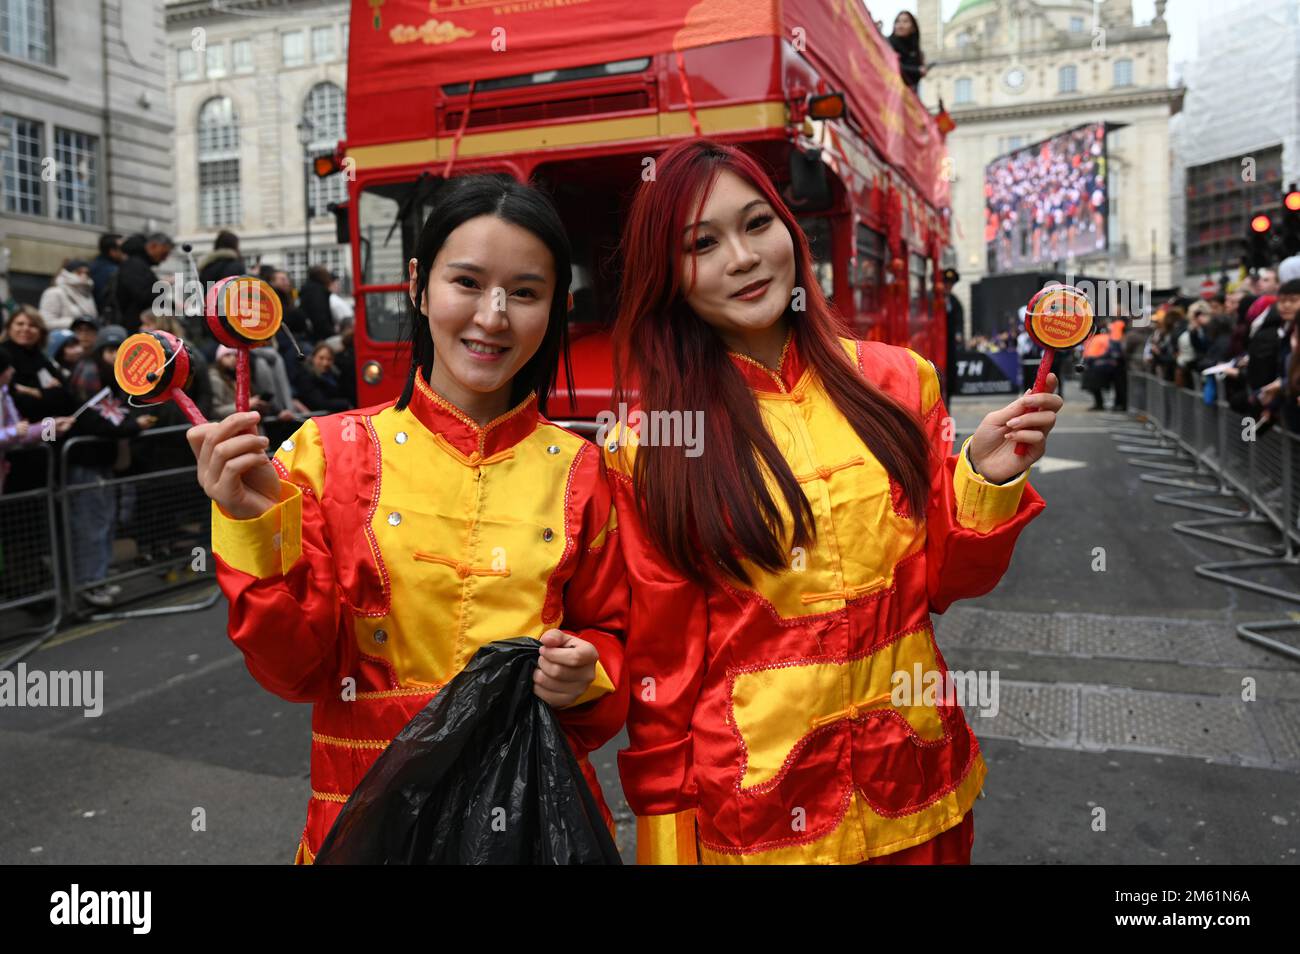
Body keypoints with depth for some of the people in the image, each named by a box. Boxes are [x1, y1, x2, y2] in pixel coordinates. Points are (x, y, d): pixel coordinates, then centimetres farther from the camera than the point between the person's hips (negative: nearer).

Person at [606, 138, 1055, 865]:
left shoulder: (897, 382, -3)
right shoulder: (646, 445, -10)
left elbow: (941, 583, 3)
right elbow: (661, 667, -6)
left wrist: (986, 479, -13)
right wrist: (667, 843, -4)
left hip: (916, 784, 3)